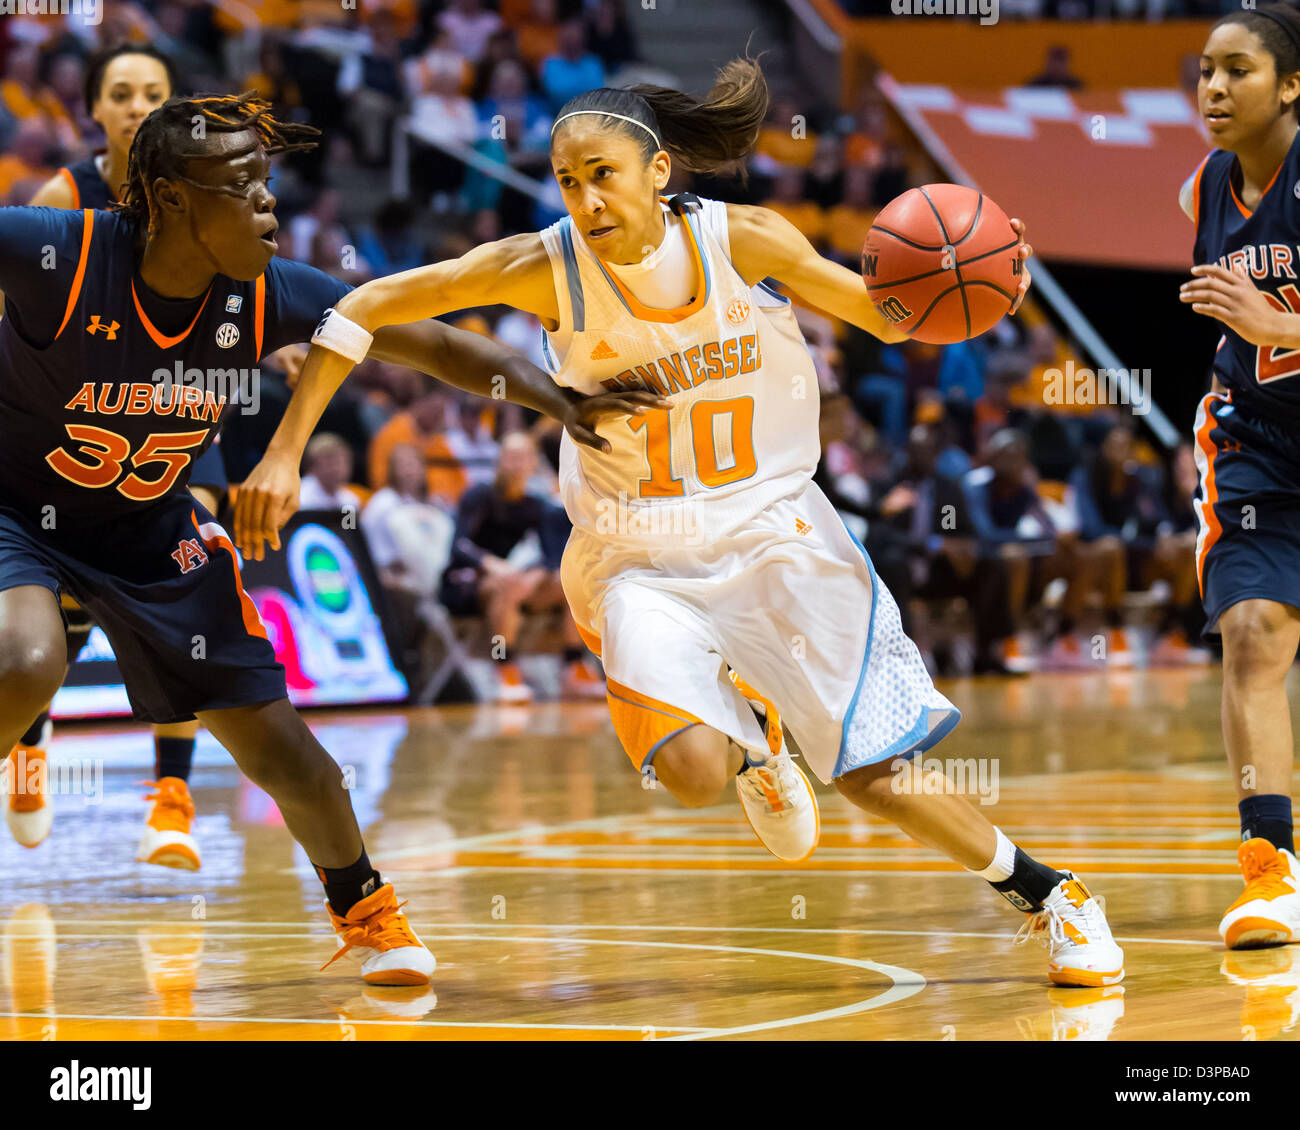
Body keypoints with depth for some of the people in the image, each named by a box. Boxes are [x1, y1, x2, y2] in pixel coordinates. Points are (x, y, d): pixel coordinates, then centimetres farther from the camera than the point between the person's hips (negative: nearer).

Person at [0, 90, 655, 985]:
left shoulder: (270, 297, -18)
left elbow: (433, 345, -8)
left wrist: (564, 404, -17)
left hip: (153, 529, 4)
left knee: (281, 750, 7)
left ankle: (365, 911, 34)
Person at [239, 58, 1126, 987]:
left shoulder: (743, 240, -13)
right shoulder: (546, 268, -16)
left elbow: (887, 317, -1)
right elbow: (364, 308, -12)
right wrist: (286, 455, -15)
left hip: (775, 536, 0)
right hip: (642, 562, 0)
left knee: (876, 774, -3)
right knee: (694, 769, -25)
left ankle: (1047, 893, 21)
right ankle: (751, 741, 13)